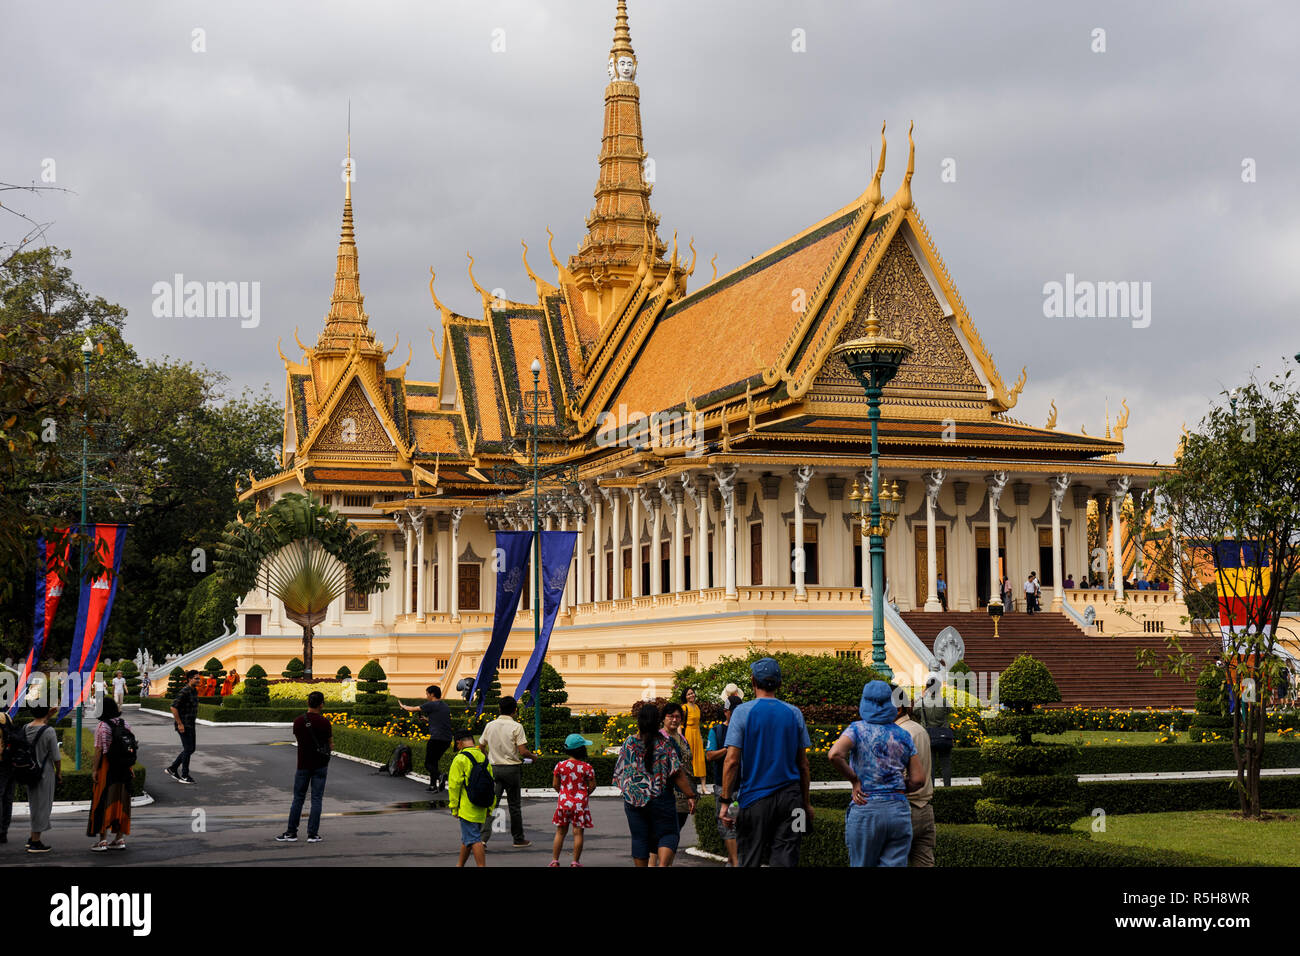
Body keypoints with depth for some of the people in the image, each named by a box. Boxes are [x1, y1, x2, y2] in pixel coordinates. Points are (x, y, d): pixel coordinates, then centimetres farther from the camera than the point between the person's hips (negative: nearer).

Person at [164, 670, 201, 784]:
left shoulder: (195, 691, 11)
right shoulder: (184, 692, -18)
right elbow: (173, 707, -22)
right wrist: (180, 724, -21)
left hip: (191, 724, 9)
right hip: (183, 725, -9)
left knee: (190, 749, 11)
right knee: (188, 749, -5)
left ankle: (172, 769, 20)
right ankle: (184, 776, 3)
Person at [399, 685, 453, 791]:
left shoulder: (431, 705, -4)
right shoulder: (446, 706, 19)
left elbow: (414, 709, 7)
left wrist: (404, 706, 26)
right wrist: (428, 720, 28)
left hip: (436, 738, -7)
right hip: (447, 739, 7)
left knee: (428, 764, -2)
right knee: (434, 761, 20)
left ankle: (440, 775, -27)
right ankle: (433, 785, 18)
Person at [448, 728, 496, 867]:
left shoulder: (460, 759, -11)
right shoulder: (484, 758, 11)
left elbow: (454, 785, -12)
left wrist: (454, 807, -5)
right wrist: (490, 808, 18)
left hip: (466, 807, -7)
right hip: (481, 808, 7)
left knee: (474, 840, -6)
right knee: (467, 839, 18)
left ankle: (482, 866, -11)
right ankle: (460, 865, 27)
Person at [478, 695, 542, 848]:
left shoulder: (490, 726, 3)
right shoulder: (516, 727, -11)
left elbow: (481, 747, 9)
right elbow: (523, 752, -16)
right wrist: (535, 757, 3)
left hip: (494, 767, 3)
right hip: (512, 769, -3)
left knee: (491, 803, 2)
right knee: (514, 805, 8)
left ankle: (484, 837, -11)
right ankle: (519, 839, 19)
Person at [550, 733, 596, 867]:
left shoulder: (560, 765, -3)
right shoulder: (587, 767, -9)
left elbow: (555, 784, 1)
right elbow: (592, 786, -5)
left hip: (563, 802, 2)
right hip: (580, 804, -2)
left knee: (560, 833, 11)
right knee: (578, 833, 3)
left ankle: (555, 860, 14)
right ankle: (575, 862, 5)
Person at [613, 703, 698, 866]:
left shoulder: (629, 743, 1)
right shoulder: (664, 744, -6)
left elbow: (620, 772, 10)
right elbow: (678, 773, -10)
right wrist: (690, 796, -6)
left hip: (632, 799, 3)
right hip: (660, 798, -2)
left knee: (639, 838, 9)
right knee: (667, 834, 4)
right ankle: (663, 865, -17)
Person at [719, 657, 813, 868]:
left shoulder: (743, 712, -4)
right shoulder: (794, 713, 6)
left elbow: (732, 761, -9)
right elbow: (803, 764, 9)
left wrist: (725, 801, -5)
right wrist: (806, 802, 16)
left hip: (754, 798, -2)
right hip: (789, 798, 3)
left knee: (751, 860, 6)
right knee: (785, 859, 1)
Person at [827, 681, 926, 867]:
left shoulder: (858, 729, -2)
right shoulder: (903, 735, 7)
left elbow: (835, 754, -20)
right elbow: (918, 779, 5)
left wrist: (854, 780, -7)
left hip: (865, 810, -2)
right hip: (899, 811, 2)